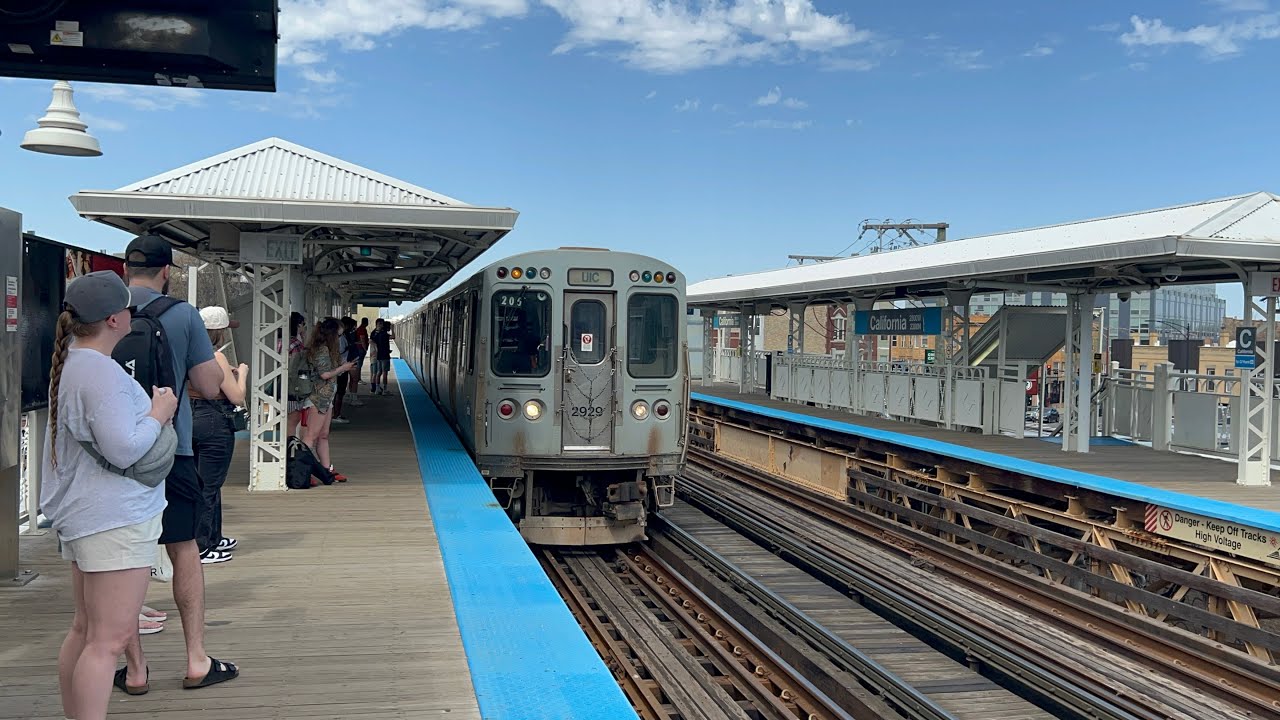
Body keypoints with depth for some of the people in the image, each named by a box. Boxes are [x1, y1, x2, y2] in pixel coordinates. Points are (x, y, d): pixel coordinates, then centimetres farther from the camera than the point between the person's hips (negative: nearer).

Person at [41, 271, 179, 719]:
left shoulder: (70, 362, 14)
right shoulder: (101, 371, -19)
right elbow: (124, 449, -25)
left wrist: (153, 409, 14)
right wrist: (159, 413, -9)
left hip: (84, 515, 11)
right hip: (113, 518, -11)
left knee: (86, 630, 17)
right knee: (110, 638, -8)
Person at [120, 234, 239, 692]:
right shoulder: (182, 314, -7)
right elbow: (210, 385, -5)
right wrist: (204, 353, 12)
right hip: (169, 449, -1)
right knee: (184, 549, 13)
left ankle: (134, 666, 15)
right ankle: (197, 661, 16)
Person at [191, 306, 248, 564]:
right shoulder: (216, 357, -16)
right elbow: (237, 397, -15)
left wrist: (227, 373, 17)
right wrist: (242, 374, 1)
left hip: (191, 418, 9)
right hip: (214, 421, -9)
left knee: (208, 483, 20)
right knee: (209, 486, -1)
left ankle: (213, 538, 32)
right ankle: (199, 548, 3)